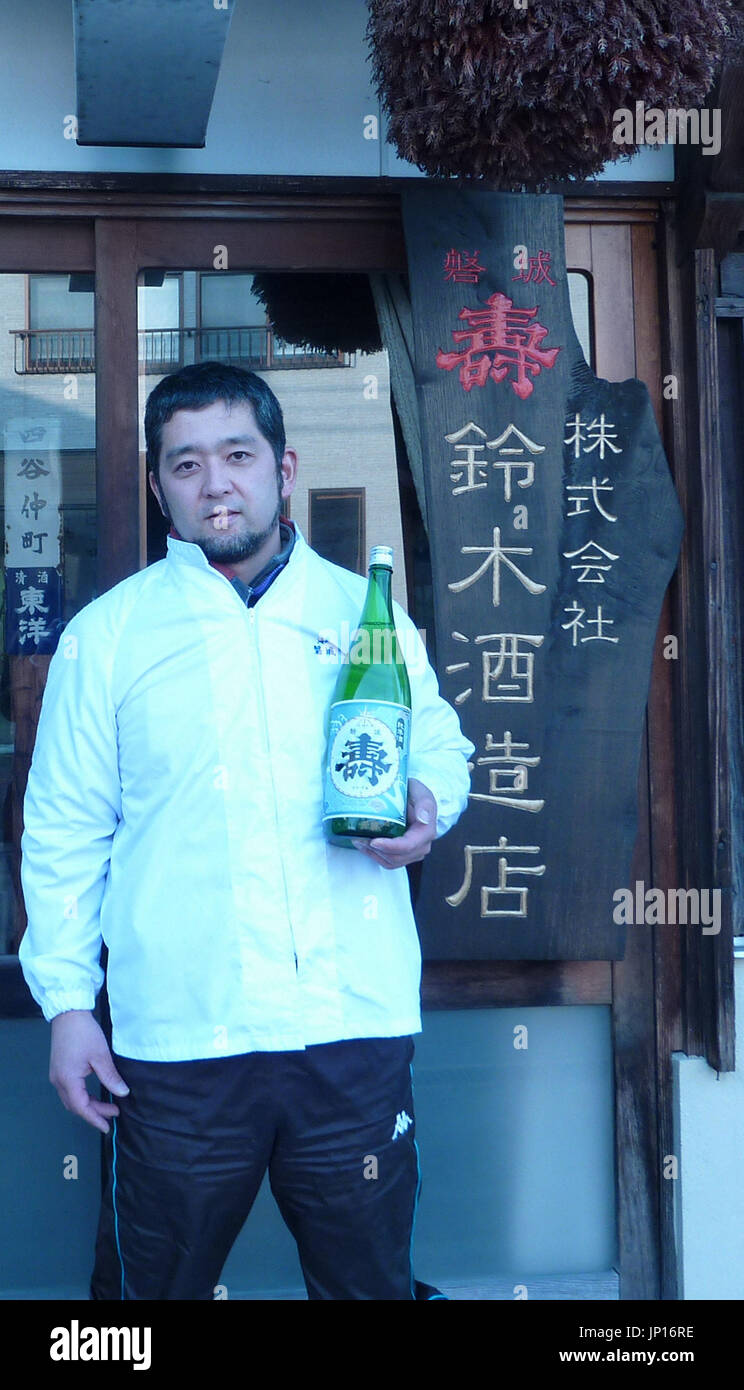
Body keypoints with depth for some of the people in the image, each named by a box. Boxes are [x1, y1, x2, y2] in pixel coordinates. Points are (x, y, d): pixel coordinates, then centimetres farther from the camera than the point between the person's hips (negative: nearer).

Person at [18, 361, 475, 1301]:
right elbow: (64, 833, 6)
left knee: (371, 1283, 12)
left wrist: (427, 802, -6)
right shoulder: (107, 634, 5)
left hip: (356, 1028, 1)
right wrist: (66, 1000, -1)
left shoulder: (368, 613, 9)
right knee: (150, 1285, 10)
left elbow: (443, 744, 18)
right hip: (177, 1040, -1)